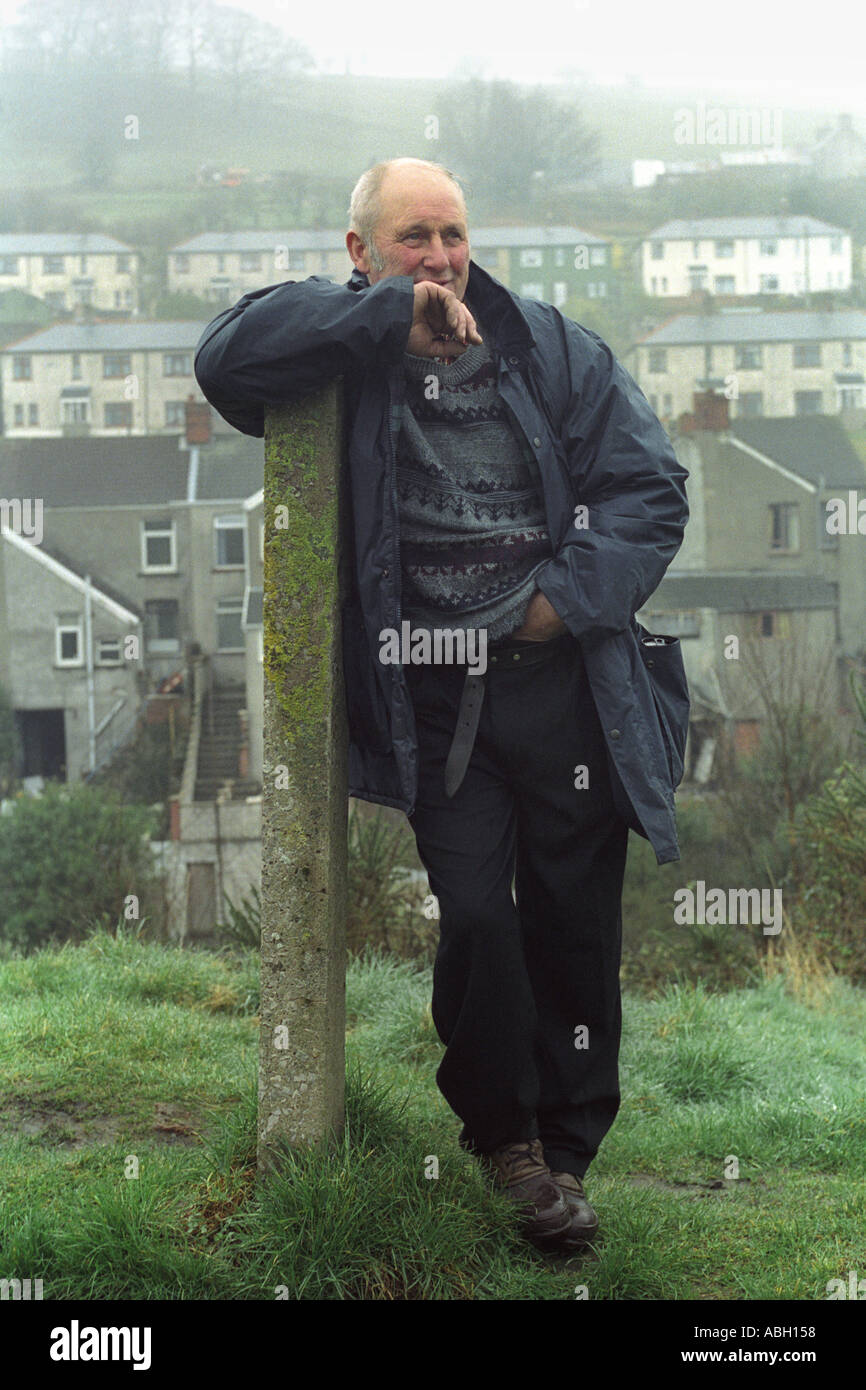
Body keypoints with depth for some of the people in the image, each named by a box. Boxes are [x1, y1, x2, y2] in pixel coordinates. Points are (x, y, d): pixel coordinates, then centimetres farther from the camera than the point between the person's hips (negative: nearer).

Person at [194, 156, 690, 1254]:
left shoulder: (552, 351, 8)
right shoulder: (351, 366, 5)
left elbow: (651, 485, 5)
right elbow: (227, 359, -15)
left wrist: (572, 596, -8)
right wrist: (391, 315, -16)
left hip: (567, 681, 1)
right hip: (435, 699, -1)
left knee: (574, 921, 4)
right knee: (474, 916, -10)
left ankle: (566, 1146, 21)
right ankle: (499, 1125, 15)